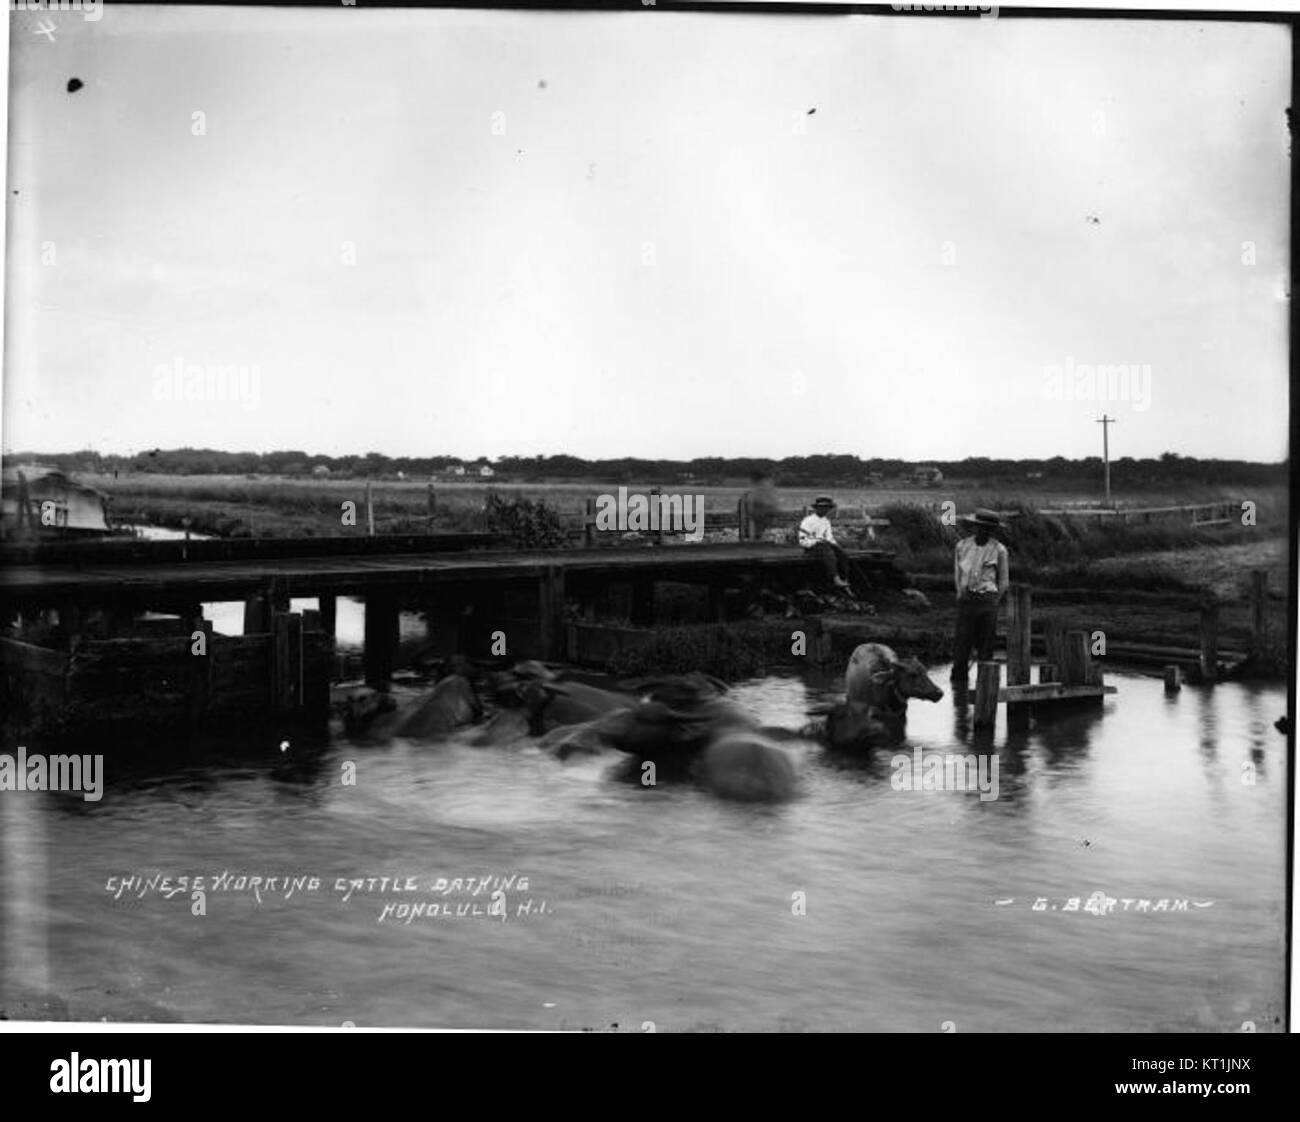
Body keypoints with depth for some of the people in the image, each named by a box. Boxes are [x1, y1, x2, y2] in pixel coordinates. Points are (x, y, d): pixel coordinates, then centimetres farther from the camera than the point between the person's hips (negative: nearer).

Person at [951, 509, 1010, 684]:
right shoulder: (962, 546, 6)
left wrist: (993, 603, 3)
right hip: (966, 600, 1)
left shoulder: (999, 550, 0)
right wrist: (962, 596, 10)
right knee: (962, 642, 0)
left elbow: (1003, 581, 8)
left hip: (988, 600, -1)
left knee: (985, 645, 0)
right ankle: (958, 679, 8)